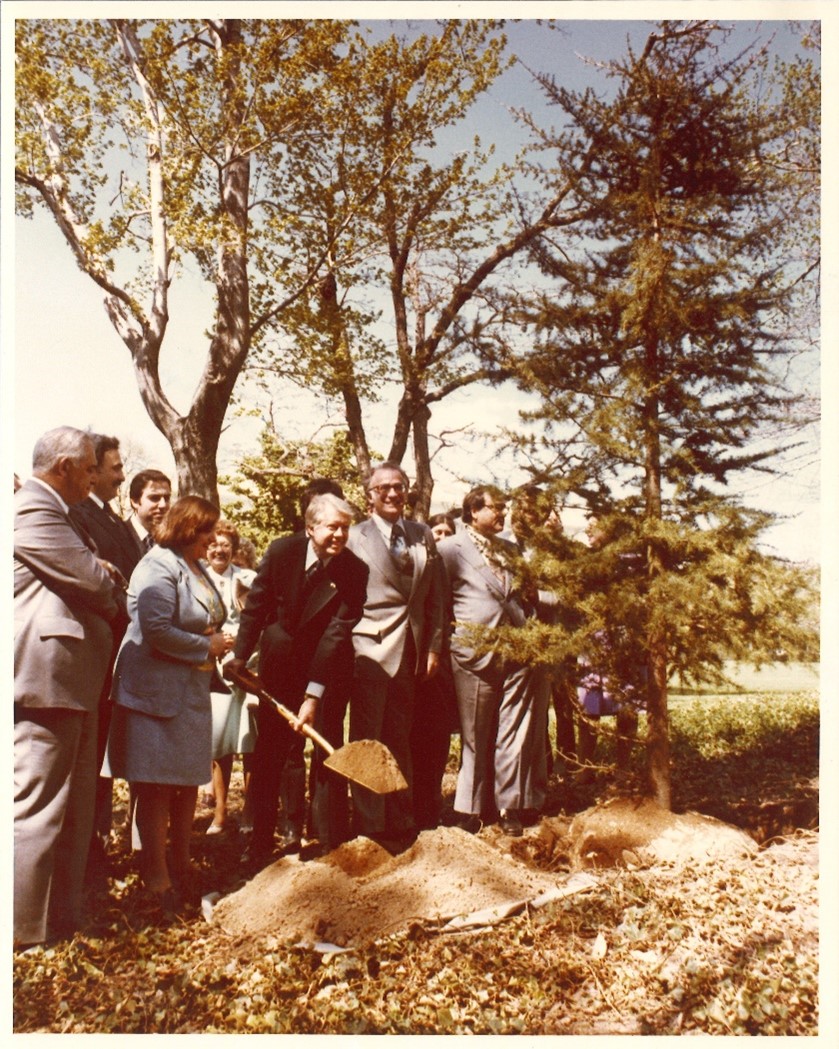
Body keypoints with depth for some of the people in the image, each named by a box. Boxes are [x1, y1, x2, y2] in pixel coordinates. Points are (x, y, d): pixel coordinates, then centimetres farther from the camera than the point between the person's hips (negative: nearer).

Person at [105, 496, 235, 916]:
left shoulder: (198, 569, 14)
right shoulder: (158, 567, -15)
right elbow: (156, 630, -25)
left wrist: (218, 643, 2)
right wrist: (207, 646, -15)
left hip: (192, 689, 9)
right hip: (156, 689, -9)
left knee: (188, 780, 15)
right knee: (156, 785, -2)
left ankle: (181, 869, 29)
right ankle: (158, 880, 8)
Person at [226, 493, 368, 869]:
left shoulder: (355, 571, -19)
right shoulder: (281, 551, -14)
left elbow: (337, 632, -23)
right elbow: (256, 606, -4)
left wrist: (313, 696, -27)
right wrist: (240, 656, -11)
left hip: (328, 669, -2)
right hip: (279, 664, 2)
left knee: (328, 752, 1)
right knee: (268, 754, 8)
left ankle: (332, 847, 13)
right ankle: (261, 845, 21)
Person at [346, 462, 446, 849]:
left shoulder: (424, 535, 10)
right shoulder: (355, 537, -4)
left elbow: (435, 596, 11)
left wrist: (433, 647, 5)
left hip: (411, 652, 5)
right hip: (371, 650, -5)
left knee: (400, 740, 15)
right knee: (367, 741, 2)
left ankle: (402, 822, 27)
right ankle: (369, 828, 13)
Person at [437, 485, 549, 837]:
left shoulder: (510, 550, 18)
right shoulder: (451, 548, -2)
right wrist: (456, 630, -5)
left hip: (517, 653, 5)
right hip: (476, 654, -5)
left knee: (515, 735, 6)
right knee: (475, 736, 5)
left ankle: (510, 806, 16)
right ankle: (471, 808, 18)